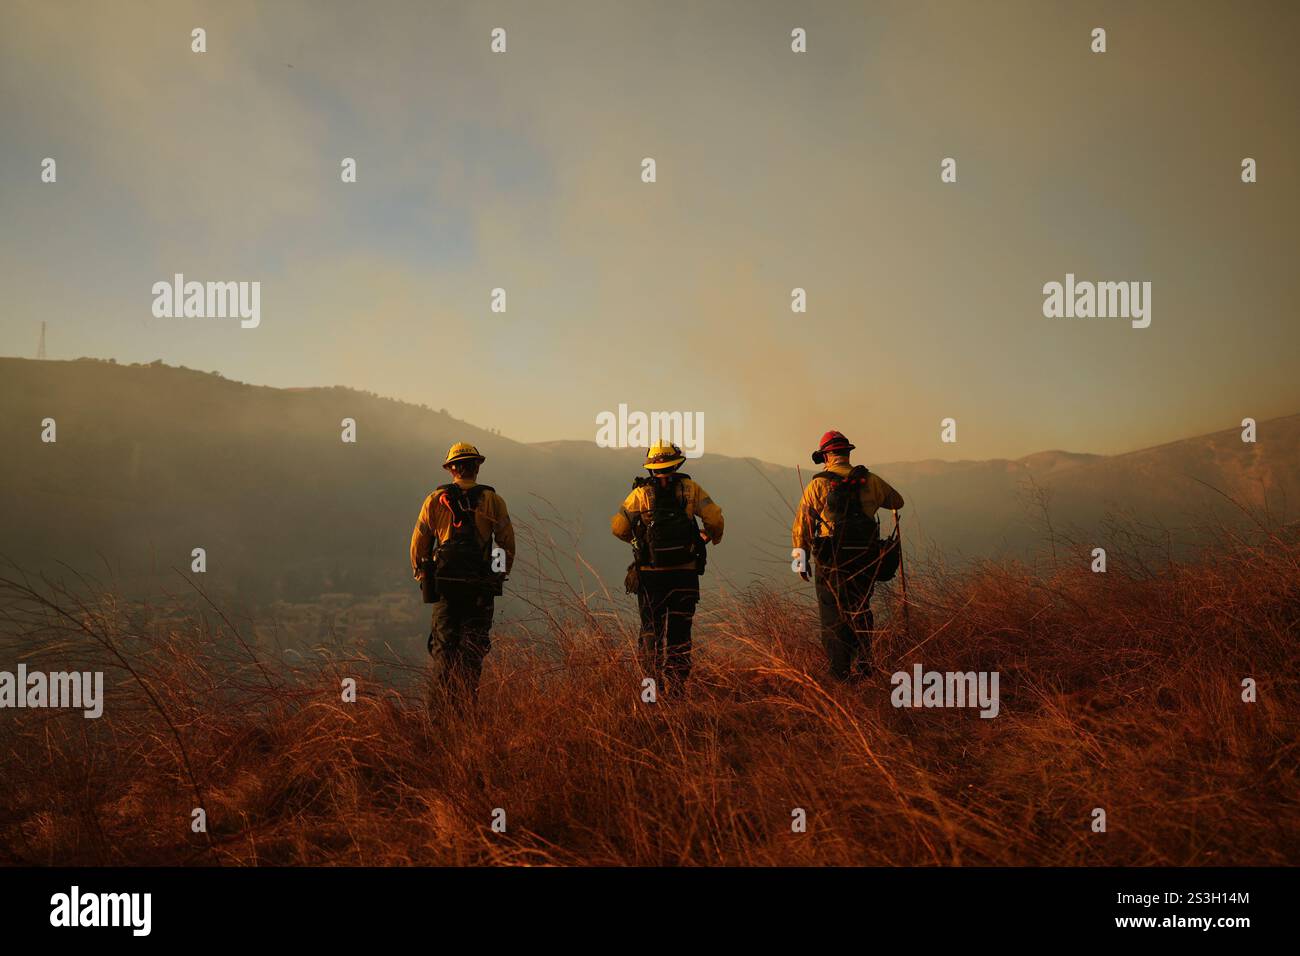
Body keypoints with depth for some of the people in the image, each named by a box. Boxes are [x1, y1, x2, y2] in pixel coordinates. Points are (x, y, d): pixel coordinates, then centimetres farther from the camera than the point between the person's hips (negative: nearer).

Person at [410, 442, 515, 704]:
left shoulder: (435, 500, 3)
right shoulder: (493, 500, 2)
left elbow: (419, 543, 5)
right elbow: (507, 542, 1)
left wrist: (421, 576, 19)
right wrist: (500, 575, 15)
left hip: (444, 583, 0)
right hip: (482, 586, 0)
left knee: (445, 643, 7)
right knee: (474, 646, 9)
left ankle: (449, 697, -2)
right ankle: (469, 700, 4)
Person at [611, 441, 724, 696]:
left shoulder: (640, 494, -1)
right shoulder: (690, 489, 0)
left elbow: (618, 528, 1)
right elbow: (715, 518, -5)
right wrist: (712, 536, 16)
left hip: (650, 572, 0)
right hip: (685, 572, 0)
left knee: (651, 628, 11)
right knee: (679, 631, 7)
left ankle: (654, 682, 5)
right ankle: (675, 686, 2)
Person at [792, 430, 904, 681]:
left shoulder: (817, 485, -4)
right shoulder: (870, 481, 3)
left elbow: (800, 527, -1)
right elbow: (897, 501, 21)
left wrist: (801, 561, 9)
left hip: (831, 562, -2)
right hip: (865, 561, 2)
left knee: (833, 617, 7)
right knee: (860, 610, 20)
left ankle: (841, 672, 7)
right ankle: (863, 659, 10)